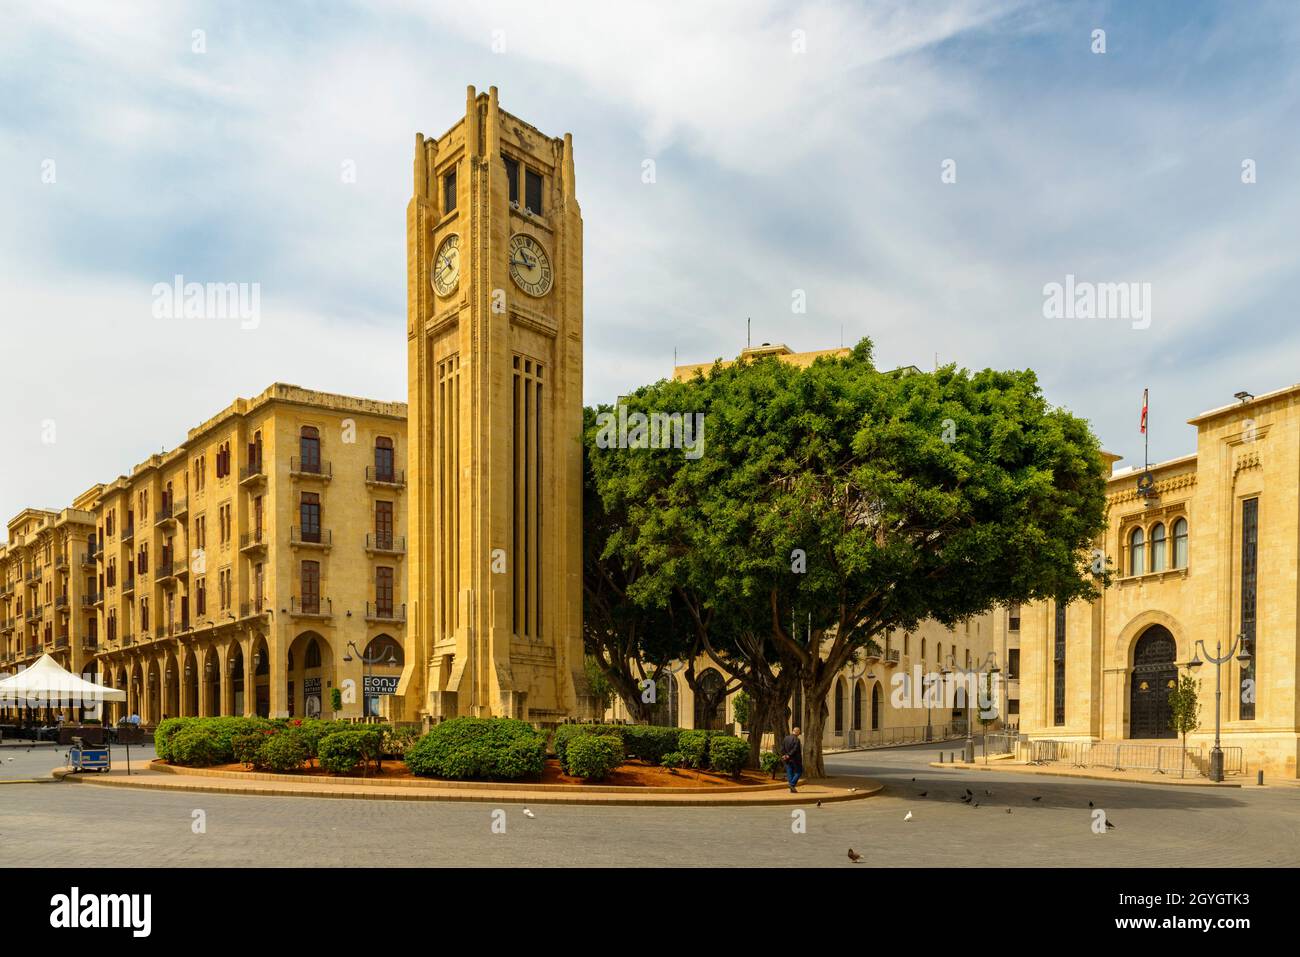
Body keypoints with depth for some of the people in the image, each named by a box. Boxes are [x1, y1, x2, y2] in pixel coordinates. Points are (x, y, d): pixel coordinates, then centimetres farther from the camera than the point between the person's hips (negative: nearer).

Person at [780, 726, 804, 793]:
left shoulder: (786, 738, 7)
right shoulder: (796, 740, -14)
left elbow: (782, 748, 4)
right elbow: (795, 749, -21)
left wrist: (784, 755, -2)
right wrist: (789, 755, -14)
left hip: (787, 760, 6)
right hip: (795, 759, -6)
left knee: (790, 773, 9)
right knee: (798, 772, 7)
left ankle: (792, 789, 8)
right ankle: (792, 784, -9)